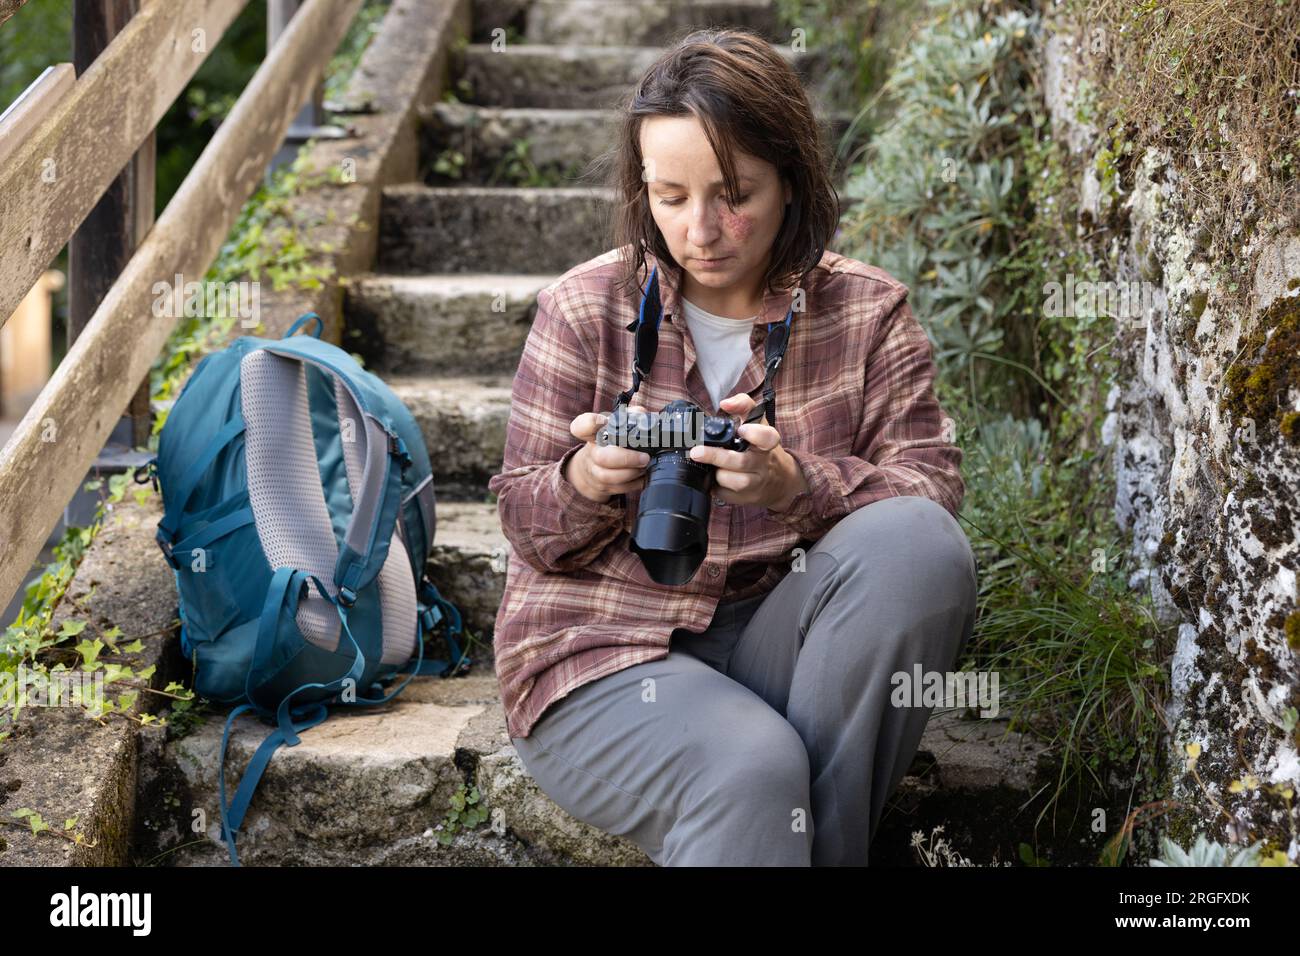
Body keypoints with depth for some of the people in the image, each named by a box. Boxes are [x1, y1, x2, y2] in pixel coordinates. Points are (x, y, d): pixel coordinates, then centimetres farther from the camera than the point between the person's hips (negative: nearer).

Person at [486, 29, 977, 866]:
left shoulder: (869, 312, 2)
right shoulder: (585, 308, 0)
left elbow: (932, 496, -8)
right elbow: (526, 525, 3)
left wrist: (796, 485, -28)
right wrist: (582, 485, -21)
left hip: (776, 640, 3)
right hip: (605, 655, -2)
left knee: (917, 543, -27)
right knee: (751, 768, -34)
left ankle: (825, 845, -20)